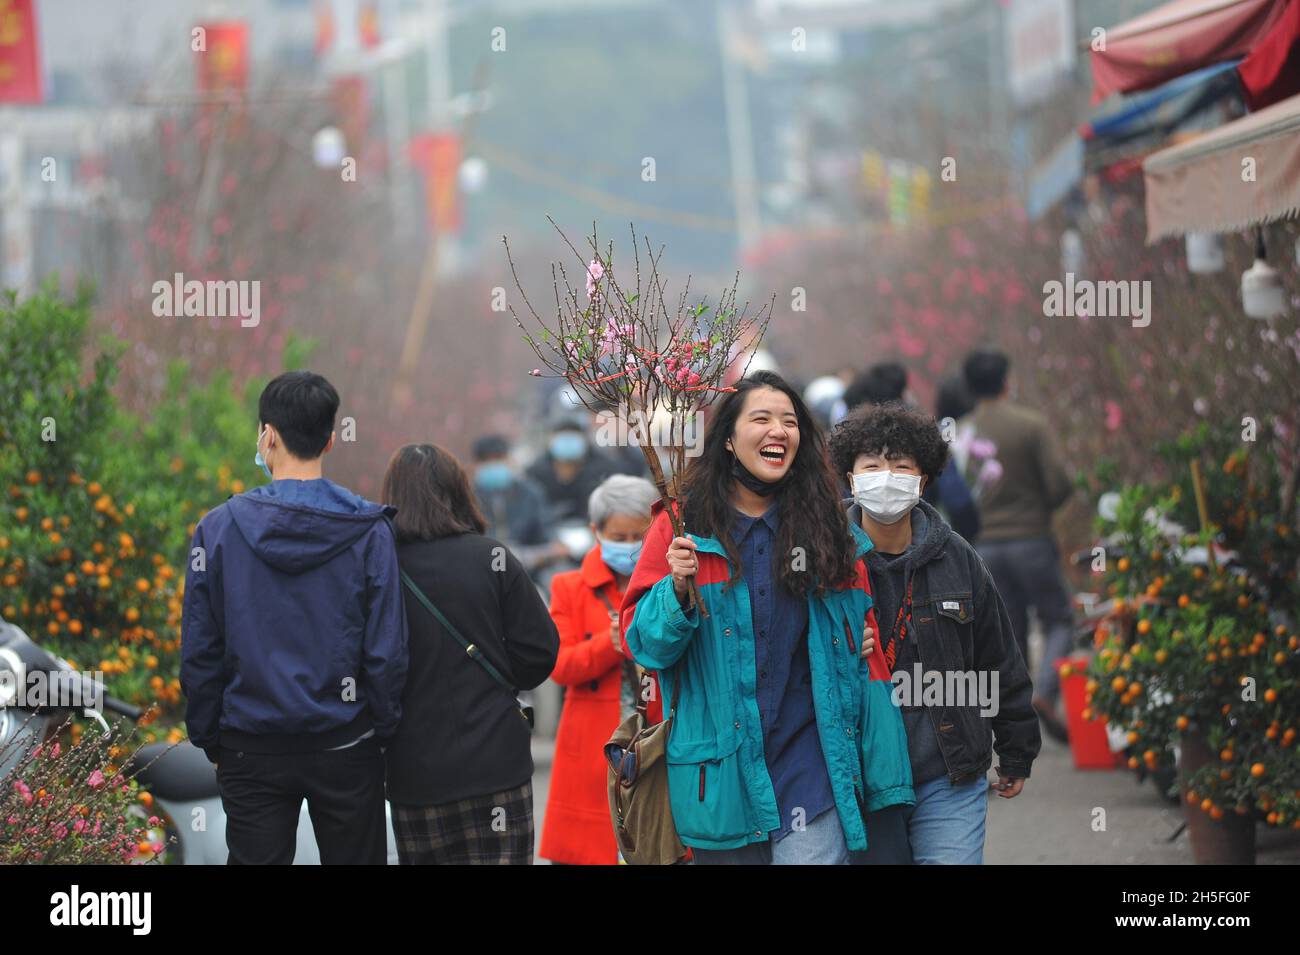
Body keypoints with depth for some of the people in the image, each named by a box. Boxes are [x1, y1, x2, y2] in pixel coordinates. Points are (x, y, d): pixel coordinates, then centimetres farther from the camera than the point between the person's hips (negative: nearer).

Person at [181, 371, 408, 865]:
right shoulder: (369, 531, -7)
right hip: (345, 749, 0)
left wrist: (208, 739, 9)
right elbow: (388, 649, -6)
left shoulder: (218, 528, -5)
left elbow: (199, 653, -2)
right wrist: (383, 731, 6)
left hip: (252, 753, 0)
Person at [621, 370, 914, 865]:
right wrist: (678, 591, -19)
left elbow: (863, 647, 13)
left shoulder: (829, 528, 9)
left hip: (809, 764, 1)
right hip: (719, 777, -1)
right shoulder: (683, 526, 3)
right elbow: (643, 640, 1)